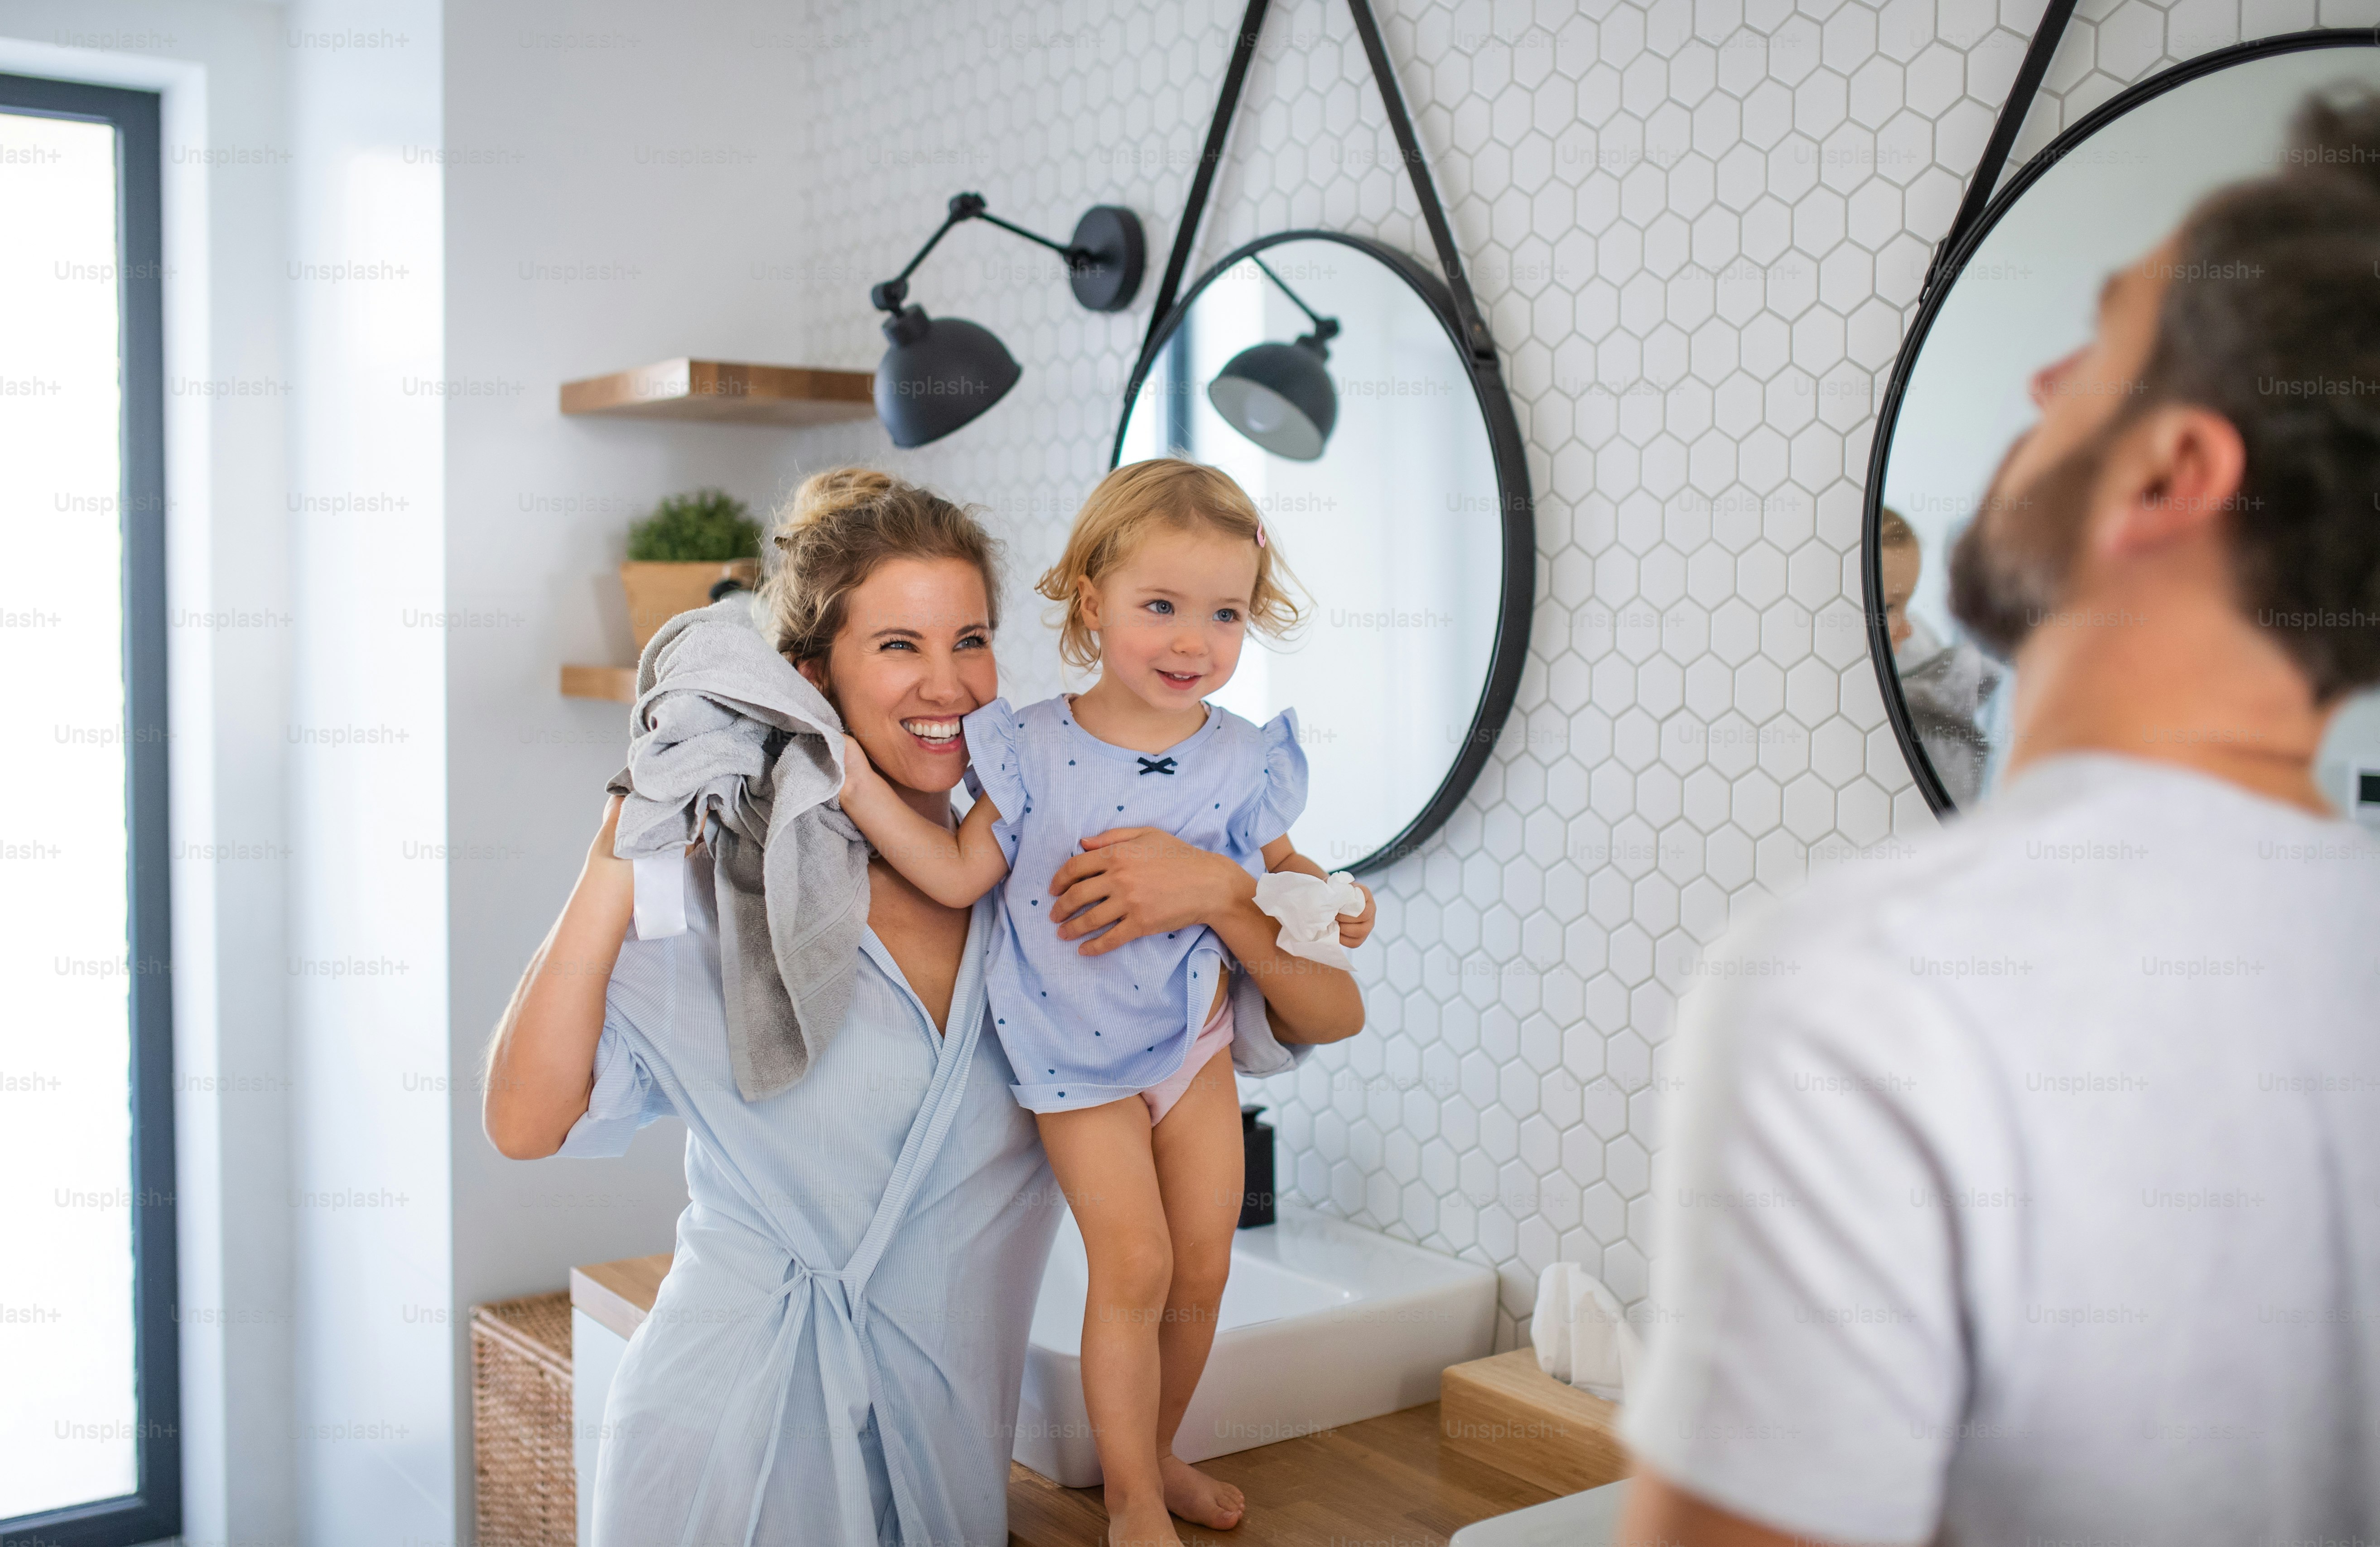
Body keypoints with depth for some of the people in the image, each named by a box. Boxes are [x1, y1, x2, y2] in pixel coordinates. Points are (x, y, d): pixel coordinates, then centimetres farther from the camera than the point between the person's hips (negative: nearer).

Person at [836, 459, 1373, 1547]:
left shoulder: (1242, 761, -6)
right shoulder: (1035, 748, -13)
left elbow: (1274, 865, 10)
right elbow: (959, 874, -11)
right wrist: (859, 786, -17)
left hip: (1194, 1038, 4)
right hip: (1079, 1051, -3)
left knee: (1202, 1268, 10)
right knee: (1134, 1267, -5)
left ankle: (1155, 1452, 36)